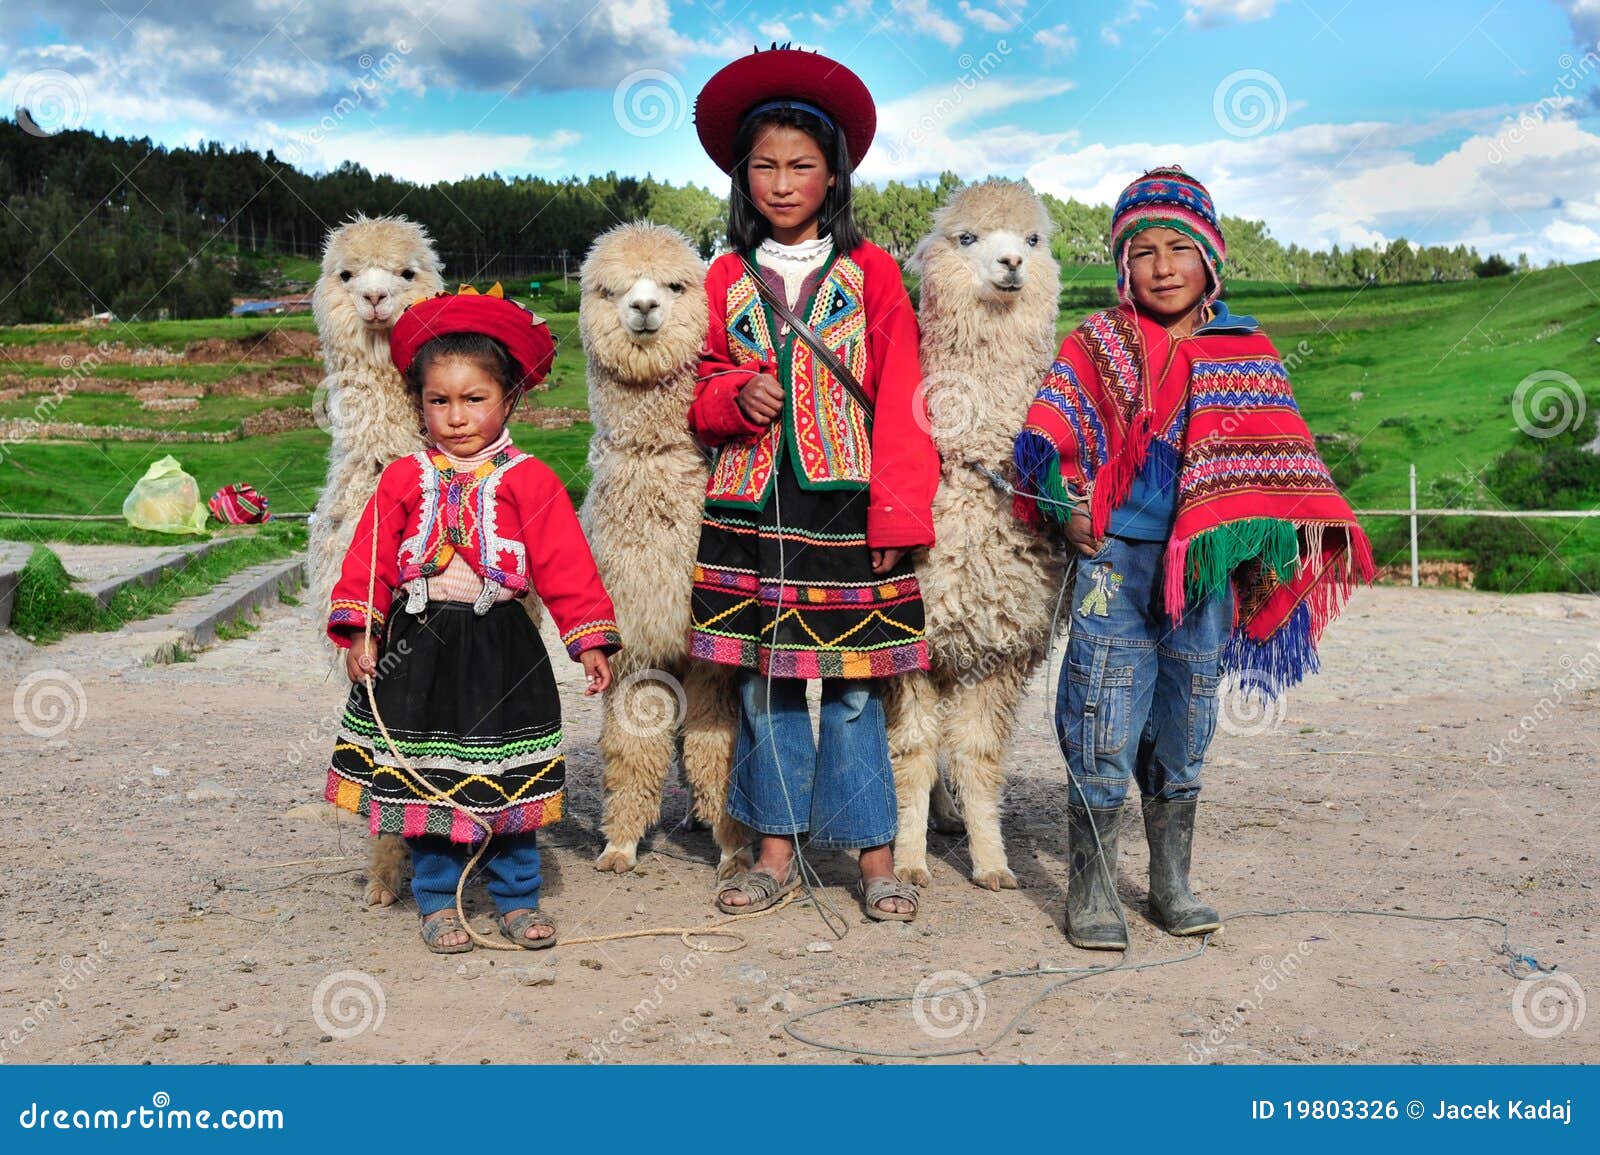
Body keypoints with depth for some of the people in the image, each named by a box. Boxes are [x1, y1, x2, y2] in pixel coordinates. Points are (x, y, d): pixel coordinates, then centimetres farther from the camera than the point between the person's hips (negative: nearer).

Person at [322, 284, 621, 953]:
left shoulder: (529, 481, -1)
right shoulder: (405, 480, 4)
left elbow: (567, 565, -2)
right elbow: (370, 559, 3)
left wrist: (590, 638, -6)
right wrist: (360, 631, -5)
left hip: (501, 649, -1)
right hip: (420, 646, 1)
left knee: (511, 782, 7)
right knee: (424, 782, 7)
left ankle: (517, 898, 23)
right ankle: (436, 901, 22)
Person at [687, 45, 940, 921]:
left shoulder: (871, 273, 3)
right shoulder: (727, 279, 10)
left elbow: (901, 399, 0)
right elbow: (701, 387, 16)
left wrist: (899, 513, -7)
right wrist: (735, 397, -8)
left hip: (844, 506, -2)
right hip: (750, 509, 3)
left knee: (853, 685, 0)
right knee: (764, 679, 7)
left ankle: (875, 852, 12)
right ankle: (776, 849, 18)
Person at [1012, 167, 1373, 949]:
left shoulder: (1248, 356, 8)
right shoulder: (1098, 345, 3)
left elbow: (1277, 460, 10)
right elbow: (1049, 436, 0)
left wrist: (1277, 549, 1)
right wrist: (1064, 507, -13)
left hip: (1205, 567, 2)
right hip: (1115, 560, -2)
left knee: (1184, 729, 11)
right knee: (1103, 726, -2)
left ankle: (1172, 881, 24)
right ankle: (1092, 887, 10)